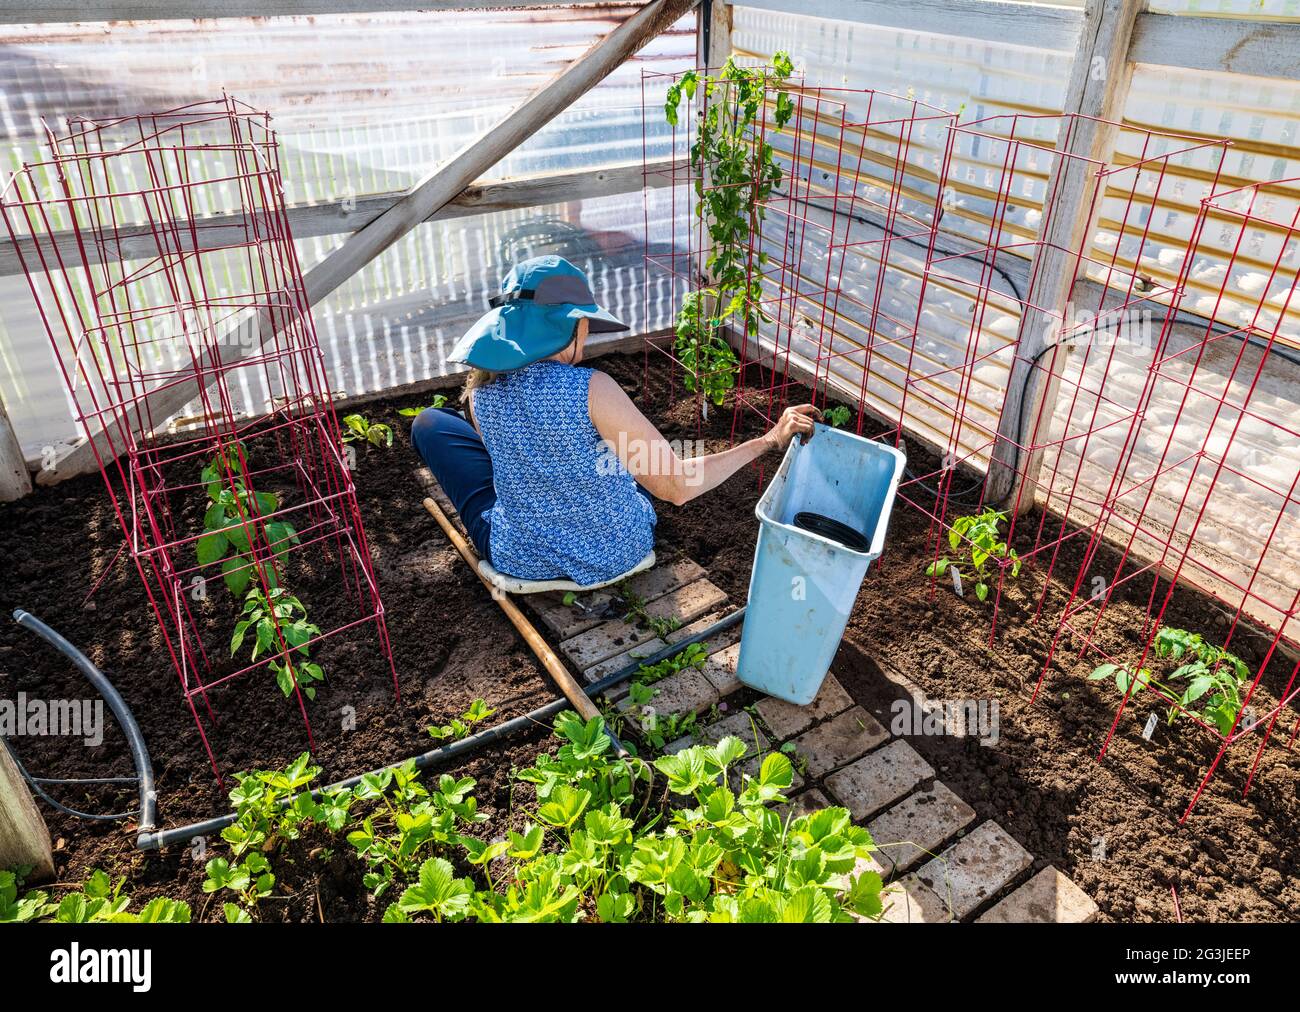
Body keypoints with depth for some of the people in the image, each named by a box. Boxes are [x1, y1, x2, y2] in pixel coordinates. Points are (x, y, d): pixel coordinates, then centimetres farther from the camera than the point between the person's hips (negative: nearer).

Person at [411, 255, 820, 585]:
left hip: (522, 560, 1)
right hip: (617, 554, 0)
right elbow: (677, 487, -24)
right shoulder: (591, 389, -27)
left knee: (430, 422, 17)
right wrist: (770, 440, -18)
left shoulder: (481, 391, -14)